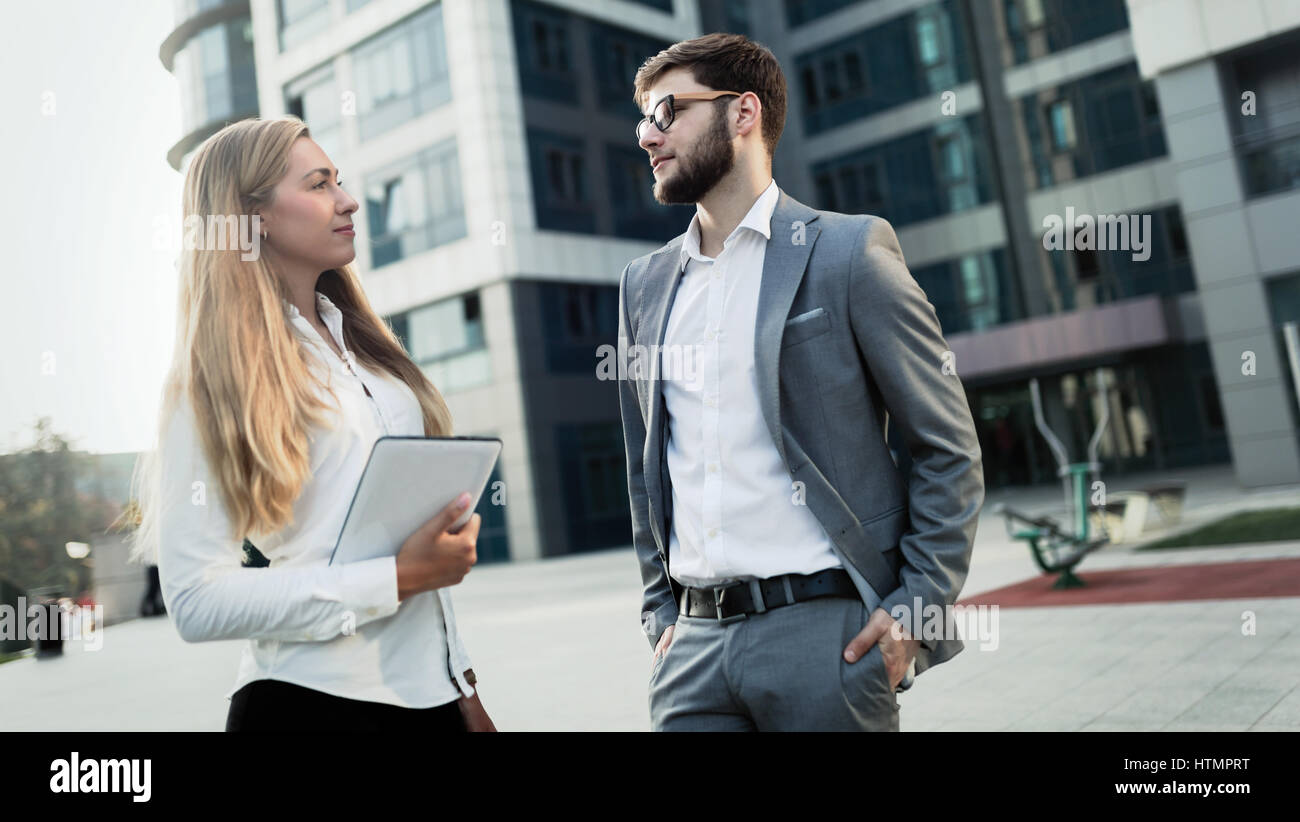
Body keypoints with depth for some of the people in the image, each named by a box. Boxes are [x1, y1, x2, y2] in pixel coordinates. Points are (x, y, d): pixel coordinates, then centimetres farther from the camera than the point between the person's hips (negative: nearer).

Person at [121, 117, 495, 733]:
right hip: (314, 700, -6)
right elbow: (196, 602, -15)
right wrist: (397, 578, -19)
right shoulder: (217, 382, -9)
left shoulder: (360, 343, 10)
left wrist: (462, 685, 11)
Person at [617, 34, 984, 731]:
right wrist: (661, 610, 11)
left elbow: (949, 448, -2)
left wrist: (919, 609, -8)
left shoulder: (849, 250, -3)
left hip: (826, 631, -4)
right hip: (694, 643, 4)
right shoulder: (644, 285, 12)